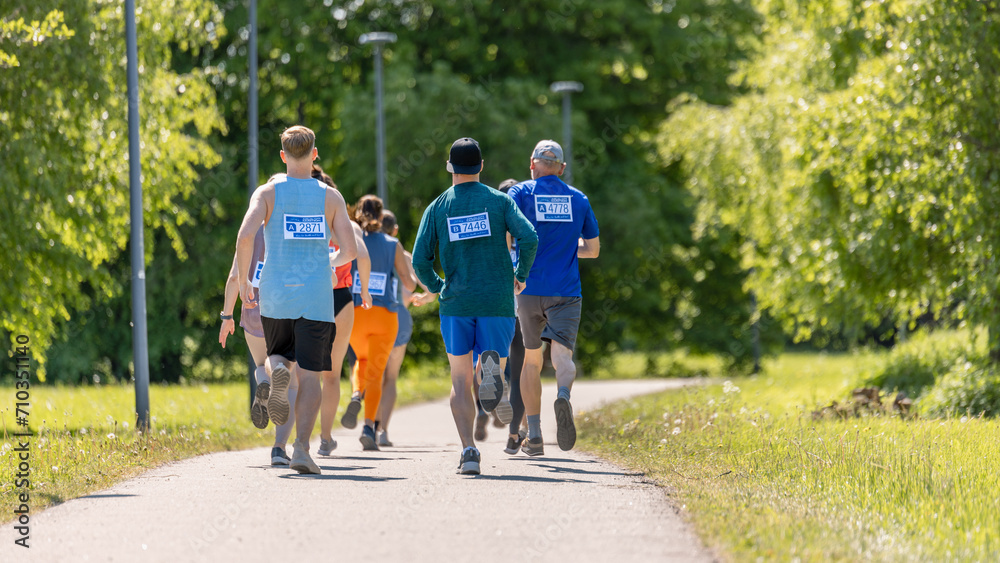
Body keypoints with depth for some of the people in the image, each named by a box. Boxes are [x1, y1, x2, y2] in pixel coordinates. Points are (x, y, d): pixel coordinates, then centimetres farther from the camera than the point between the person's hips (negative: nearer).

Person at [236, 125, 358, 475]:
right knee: (309, 374, 1)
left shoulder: (267, 193, 1)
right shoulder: (331, 197, 2)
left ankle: (277, 370, -15)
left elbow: (245, 234, -15)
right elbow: (351, 250, -2)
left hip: (275, 297, 1)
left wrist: (243, 280, -2)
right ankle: (302, 447, -14)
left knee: (278, 356, 23)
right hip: (316, 298, -1)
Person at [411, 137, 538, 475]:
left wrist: (437, 288, 18)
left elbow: (420, 261, -1)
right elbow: (529, 238, -11)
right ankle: (491, 363, -30)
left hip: (455, 305, 1)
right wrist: (521, 275, 5)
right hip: (498, 303, -1)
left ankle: (469, 450, -7)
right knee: (493, 380, 8)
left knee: (461, 383, 10)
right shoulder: (500, 201, 3)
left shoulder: (437, 208, 5)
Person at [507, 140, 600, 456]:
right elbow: (593, 249, 17)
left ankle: (534, 436, 13)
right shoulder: (578, 199, 11)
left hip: (529, 289, 0)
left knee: (531, 361, 13)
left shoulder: (520, 194, 2)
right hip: (567, 291, 0)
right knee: (562, 355, -8)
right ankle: (564, 397, -43)